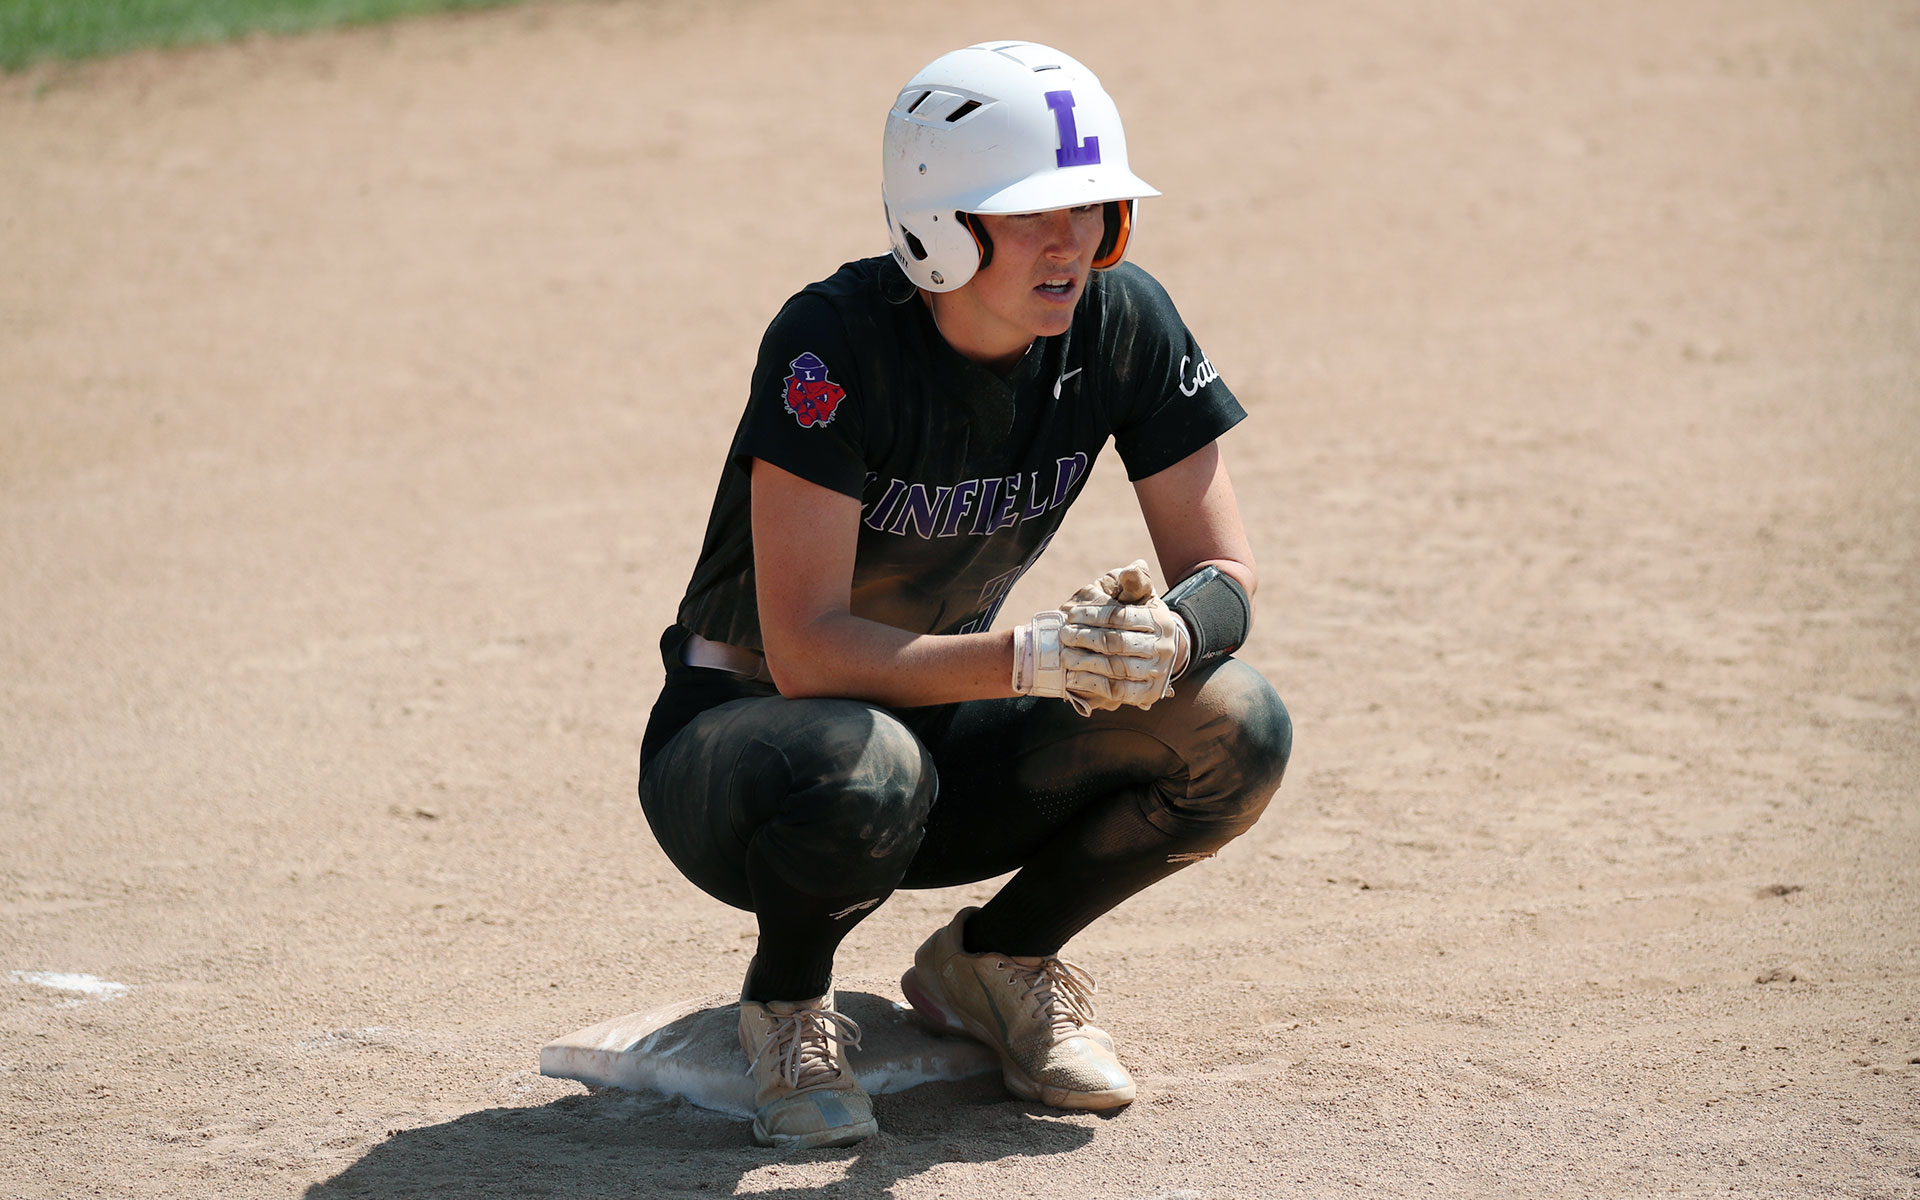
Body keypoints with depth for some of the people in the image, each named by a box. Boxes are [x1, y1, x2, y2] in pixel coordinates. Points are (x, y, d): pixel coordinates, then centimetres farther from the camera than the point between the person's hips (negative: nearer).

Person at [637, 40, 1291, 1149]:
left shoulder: (1124, 324, -11)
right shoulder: (836, 342, -27)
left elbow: (1224, 577, -8)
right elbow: (804, 650, -31)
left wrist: (1164, 637, -33)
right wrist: (1031, 659, -43)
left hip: (942, 727, 5)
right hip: (742, 727, -5)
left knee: (1237, 731, -18)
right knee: (860, 774, -41)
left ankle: (996, 961, 7)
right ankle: (790, 998, -6)